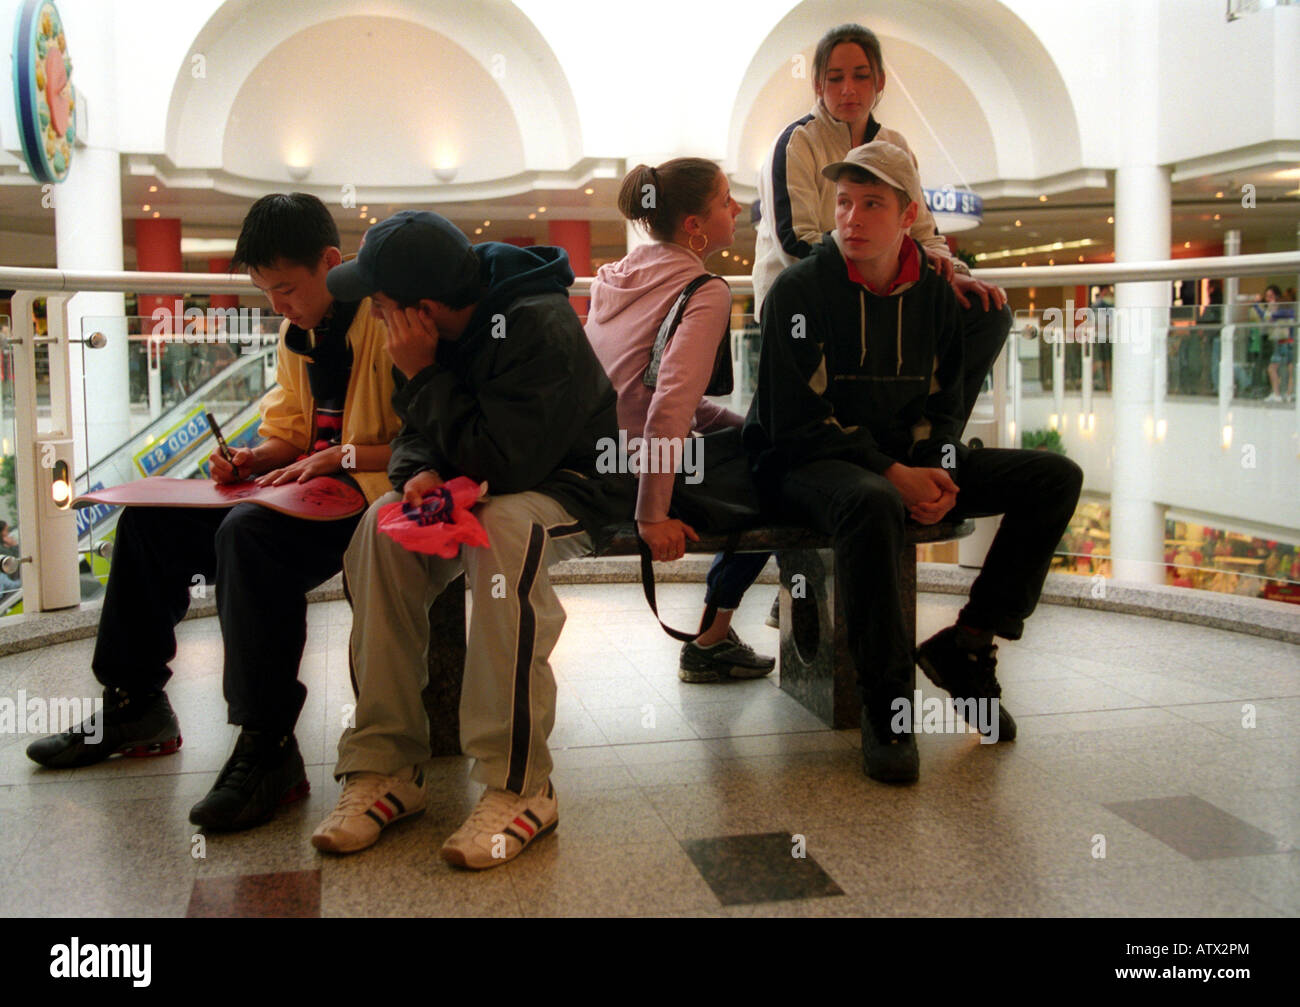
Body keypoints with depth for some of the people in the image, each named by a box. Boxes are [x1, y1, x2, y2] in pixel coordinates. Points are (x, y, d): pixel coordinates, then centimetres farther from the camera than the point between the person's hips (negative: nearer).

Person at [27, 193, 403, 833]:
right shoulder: (297, 330, 14)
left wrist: (341, 456, -23)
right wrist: (253, 459, 0)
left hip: (374, 489, -9)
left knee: (249, 532, -36)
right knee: (151, 519, 3)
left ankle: (266, 750, -30)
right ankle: (134, 706, 12)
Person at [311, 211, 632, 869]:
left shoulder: (541, 329, -25)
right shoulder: (441, 329, -1)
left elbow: (502, 463, -29)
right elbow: (415, 436, 6)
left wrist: (424, 376, -24)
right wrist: (420, 473, -18)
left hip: (569, 487, -6)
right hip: (473, 487, 7)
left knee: (503, 529, -39)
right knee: (383, 527, -22)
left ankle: (518, 786, -31)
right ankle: (384, 767, -18)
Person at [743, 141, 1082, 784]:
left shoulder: (934, 293, 6)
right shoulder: (800, 289, -10)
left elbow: (943, 406, 13)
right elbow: (794, 424, -14)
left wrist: (934, 471, -9)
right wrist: (892, 475, -23)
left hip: (906, 464, 6)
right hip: (806, 466, -6)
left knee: (1055, 478, -6)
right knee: (871, 504, -42)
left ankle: (967, 645, -4)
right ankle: (886, 705, -26)